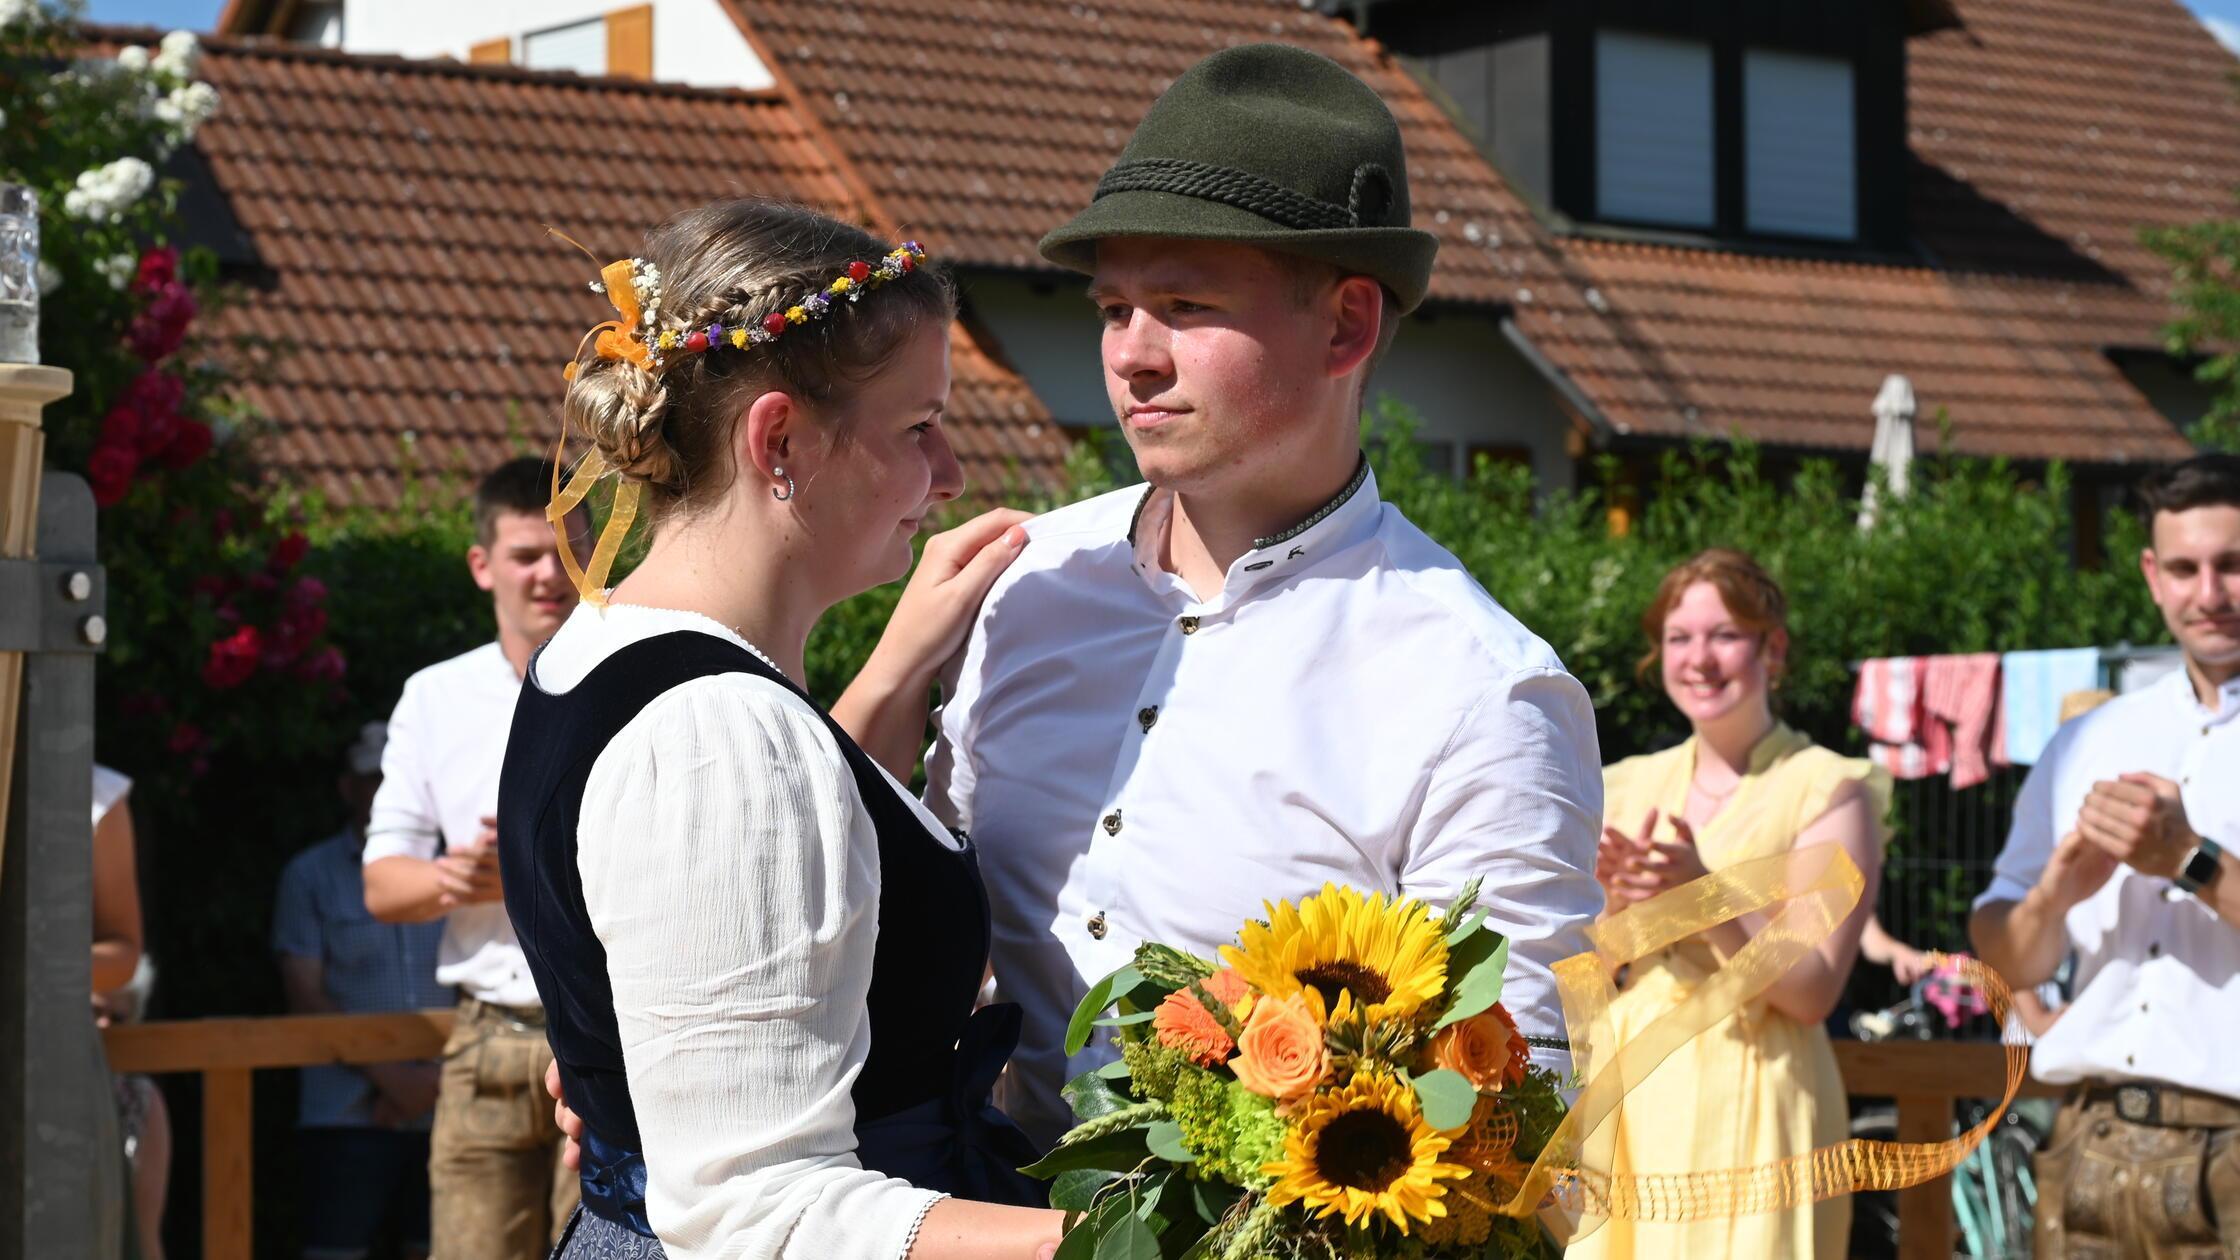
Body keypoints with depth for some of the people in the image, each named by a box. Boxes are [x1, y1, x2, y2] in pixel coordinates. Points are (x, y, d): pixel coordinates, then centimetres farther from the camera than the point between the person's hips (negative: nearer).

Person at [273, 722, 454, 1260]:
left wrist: (433, 1082, -4)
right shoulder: (311, 876, 6)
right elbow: (306, 998, 0)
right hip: (347, 1114, -3)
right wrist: (390, 1077, -8)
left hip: (439, 1110, 3)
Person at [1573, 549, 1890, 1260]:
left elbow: (1813, 993, -11)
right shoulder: (1630, 787, 12)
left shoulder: (1827, 792, -3)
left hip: (1751, 1101, -5)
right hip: (1636, 1096, 5)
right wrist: (1617, 897, -10)